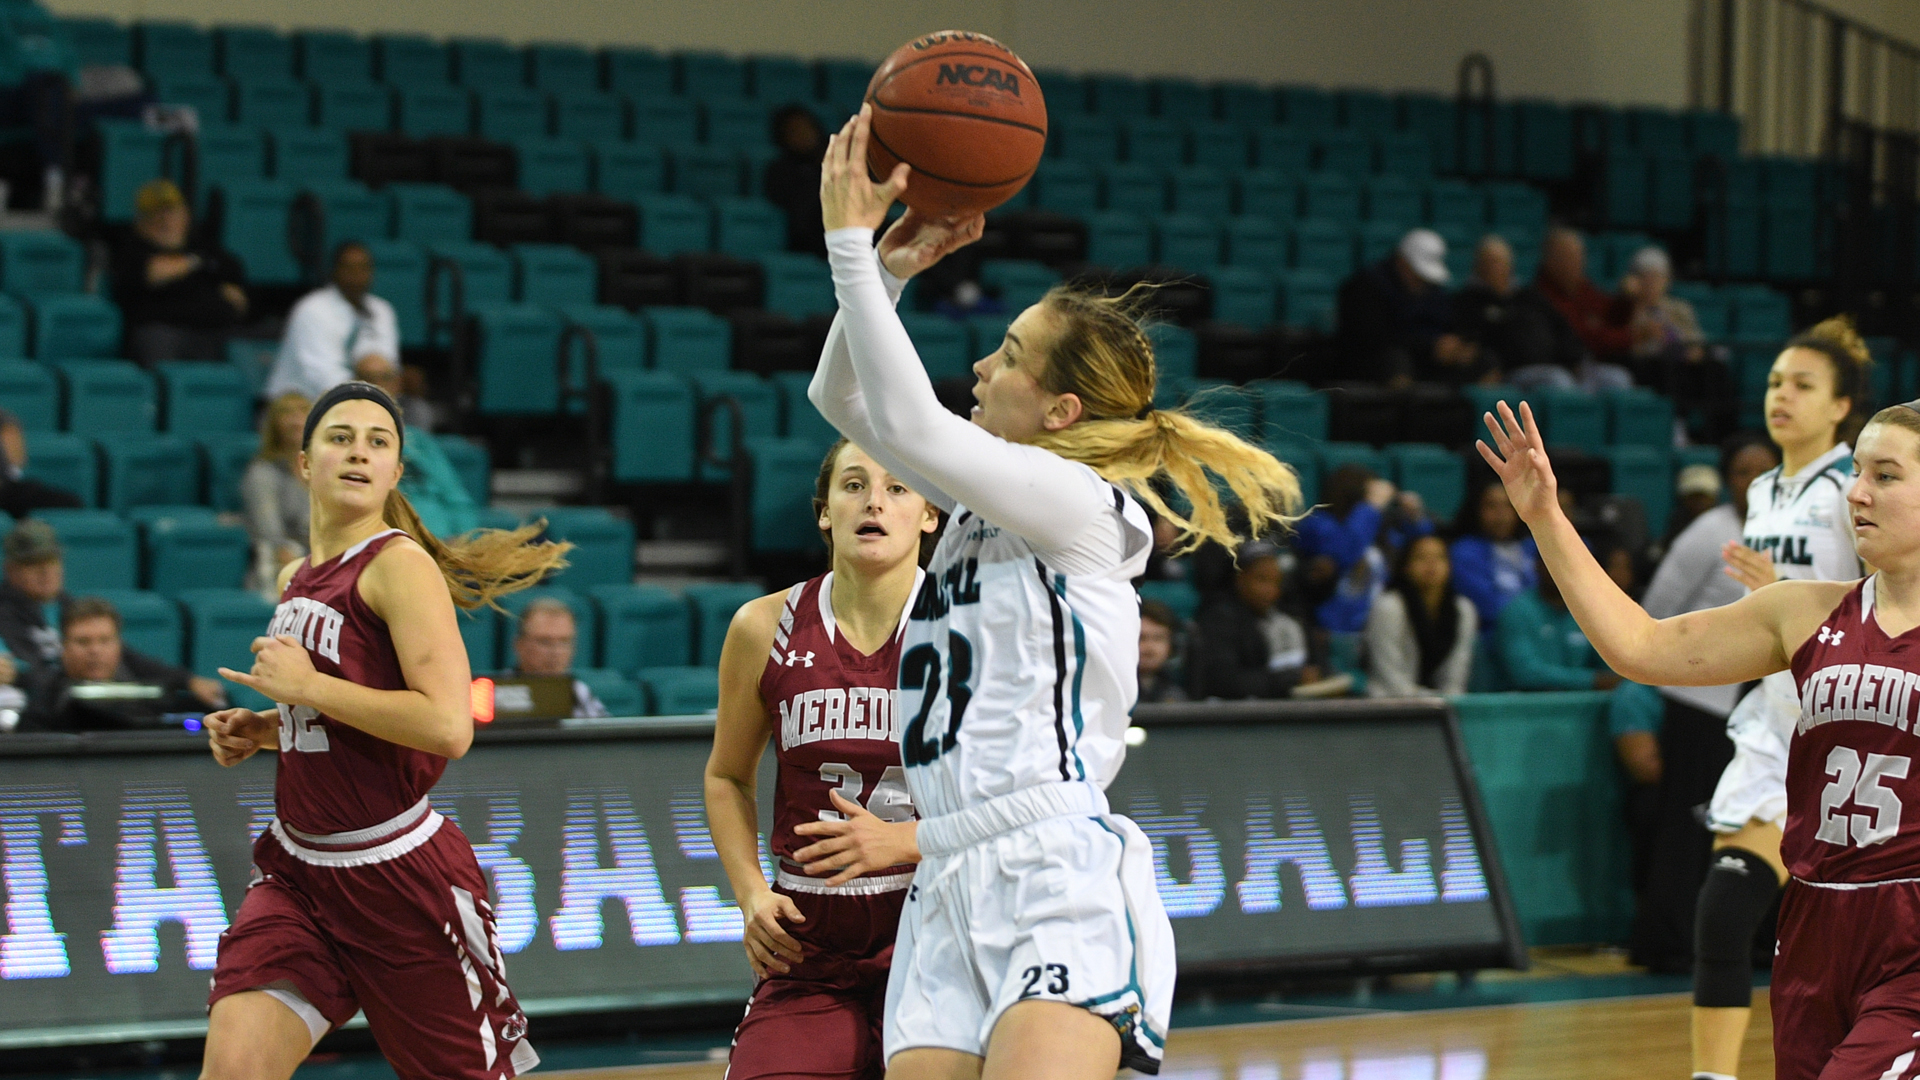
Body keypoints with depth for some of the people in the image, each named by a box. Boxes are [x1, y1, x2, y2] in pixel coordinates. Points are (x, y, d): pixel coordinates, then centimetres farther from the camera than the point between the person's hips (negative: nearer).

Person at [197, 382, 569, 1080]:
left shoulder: (401, 564, -12)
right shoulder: (296, 580, 12)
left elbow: (447, 726, -24)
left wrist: (304, 686, -18)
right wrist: (260, 730, 10)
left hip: (400, 874, -6)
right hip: (299, 870, 6)